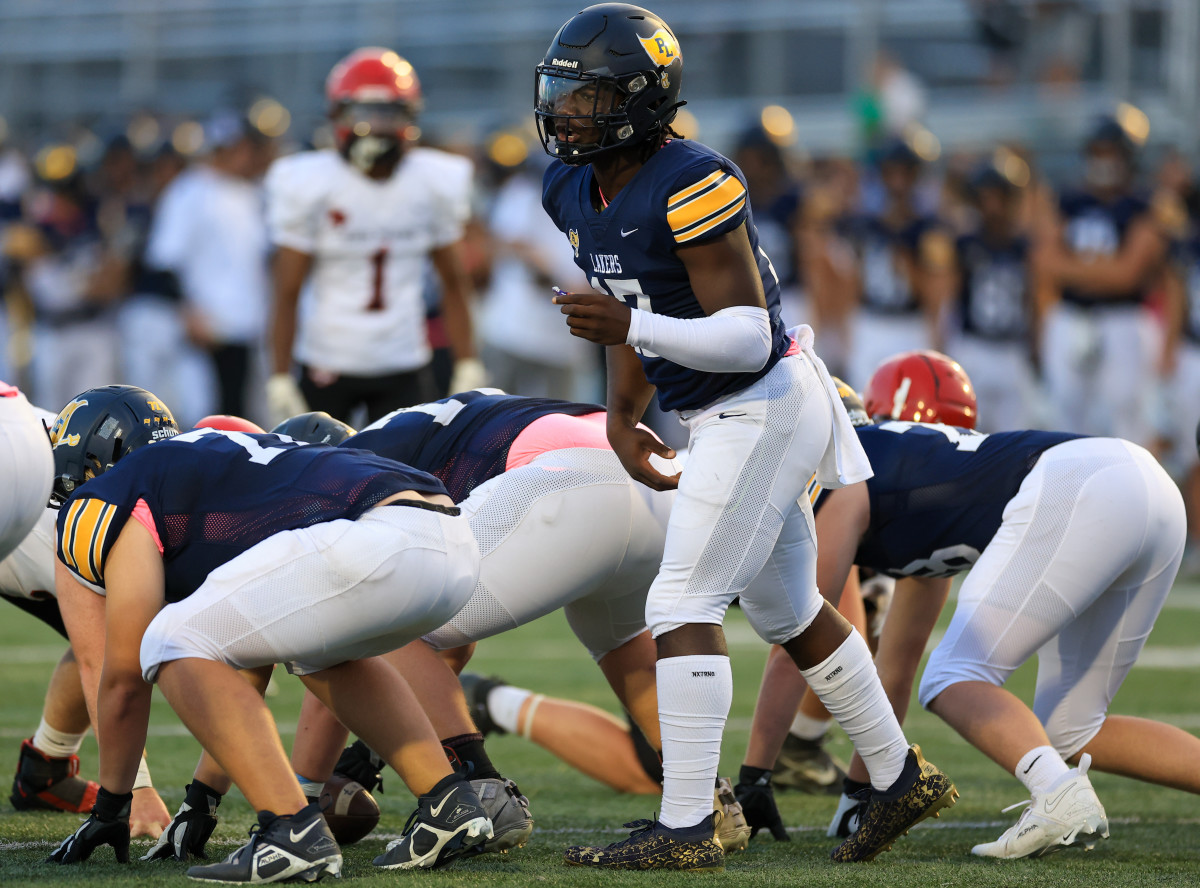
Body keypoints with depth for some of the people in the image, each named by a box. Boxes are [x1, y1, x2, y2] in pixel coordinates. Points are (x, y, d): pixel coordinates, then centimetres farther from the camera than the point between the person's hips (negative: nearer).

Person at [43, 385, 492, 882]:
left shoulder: (109, 502, 11)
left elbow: (124, 677, 13)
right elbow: (249, 675, 41)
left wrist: (110, 806, 26)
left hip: (374, 548, -9)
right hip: (456, 550, 9)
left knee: (175, 647, 3)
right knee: (315, 649, 36)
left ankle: (292, 832, -7)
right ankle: (447, 804, 23)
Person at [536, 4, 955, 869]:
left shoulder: (691, 187, -24)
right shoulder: (574, 190, 3)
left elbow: (746, 337, -25)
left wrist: (630, 328, -33)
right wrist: (622, 414, 12)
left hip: (760, 407, -10)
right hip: (724, 417, 10)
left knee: (684, 607, -11)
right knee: (788, 610, 19)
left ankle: (687, 829, -8)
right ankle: (902, 779, 32)